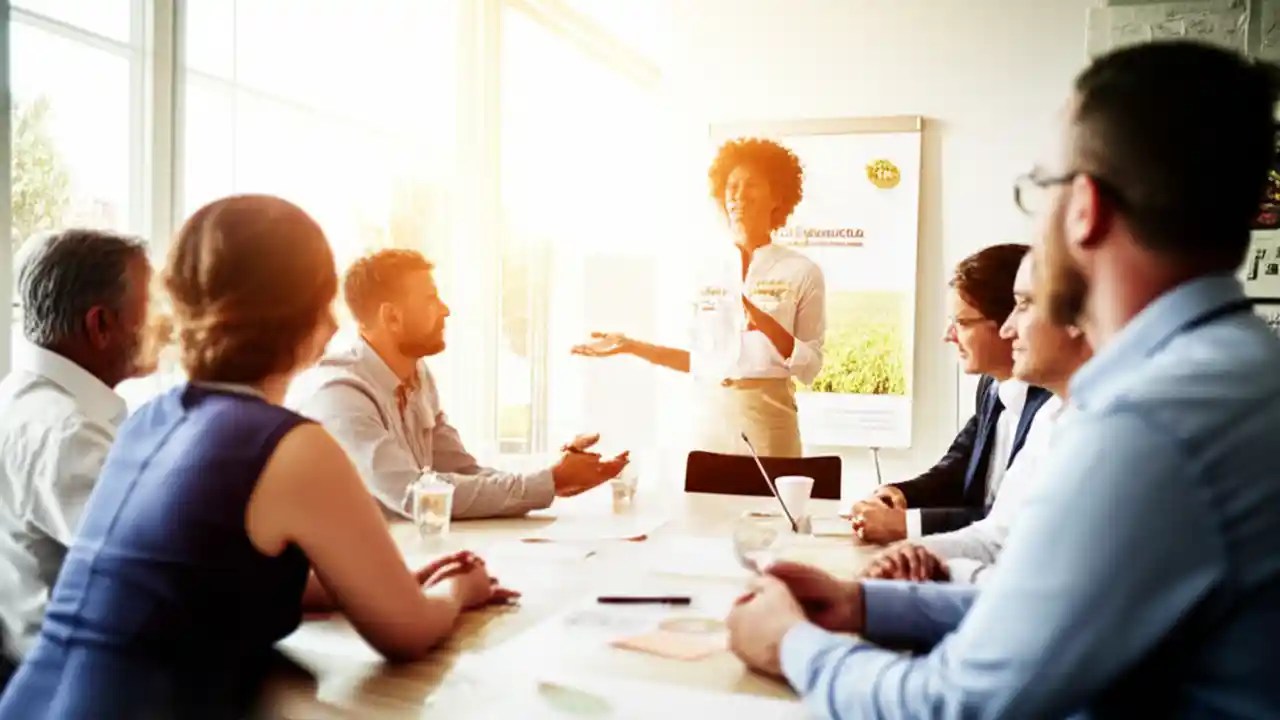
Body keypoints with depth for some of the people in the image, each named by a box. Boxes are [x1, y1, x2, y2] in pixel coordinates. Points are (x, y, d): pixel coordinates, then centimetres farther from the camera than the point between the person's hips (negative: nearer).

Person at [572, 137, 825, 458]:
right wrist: (630, 345, 11)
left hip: (765, 418, -4)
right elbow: (703, 359, 14)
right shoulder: (713, 277, 10)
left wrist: (766, 324, -21)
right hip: (710, 417, 4)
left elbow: (809, 367, -6)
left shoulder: (802, 272, -3)